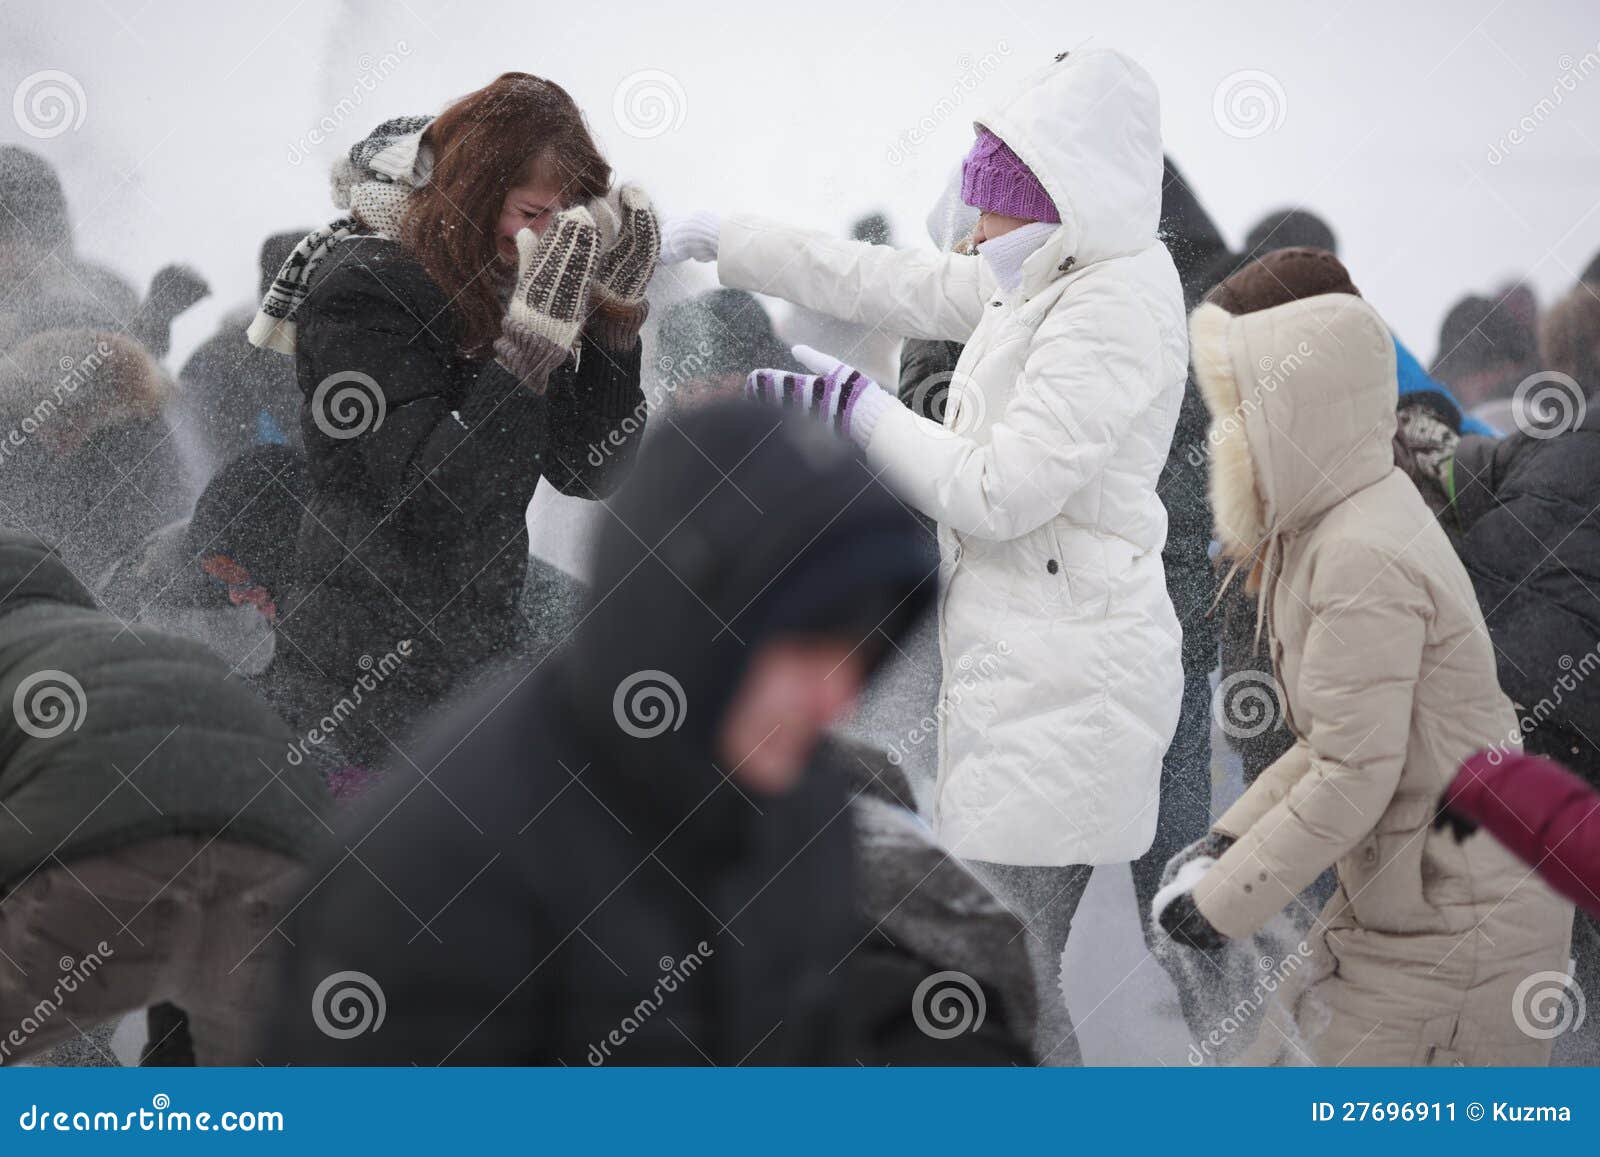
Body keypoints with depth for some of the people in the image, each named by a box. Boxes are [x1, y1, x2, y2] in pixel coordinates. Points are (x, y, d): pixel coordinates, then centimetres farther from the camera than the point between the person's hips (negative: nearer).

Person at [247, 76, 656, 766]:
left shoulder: (500, 284, 7)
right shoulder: (363, 289, -14)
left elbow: (590, 473, 5)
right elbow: (435, 496, -24)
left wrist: (615, 309, -5)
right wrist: (534, 338, -27)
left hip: (480, 649, 7)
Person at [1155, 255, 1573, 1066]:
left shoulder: (1362, 560, -24)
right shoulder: (1330, 529, 8)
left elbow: (1351, 780, -24)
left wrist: (1223, 901, -16)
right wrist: (1228, 839, 8)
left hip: (1455, 923, -10)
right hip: (1398, 894, 10)